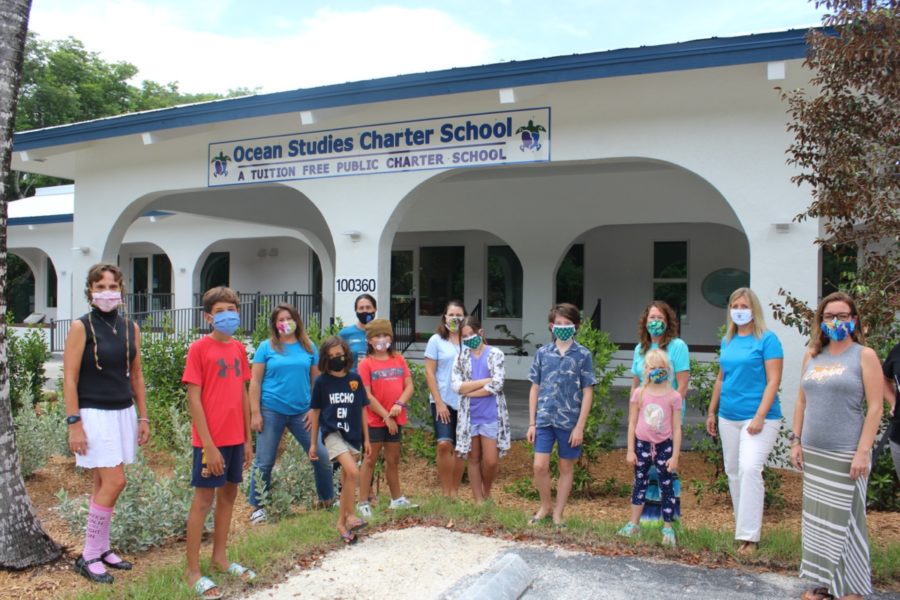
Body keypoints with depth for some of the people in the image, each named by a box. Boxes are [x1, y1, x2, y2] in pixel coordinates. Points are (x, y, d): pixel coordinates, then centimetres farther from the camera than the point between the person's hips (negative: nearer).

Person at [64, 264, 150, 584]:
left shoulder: (131, 328, 7)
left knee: (104, 484, 12)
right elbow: (70, 379, -10)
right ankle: (88, 556, 4)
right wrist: (74, 423, -14)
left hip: (123, 413, 5)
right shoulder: (81, 327, -8)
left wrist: (143, 417, 11)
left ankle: (101, 549, 22)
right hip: (94, 414, -5)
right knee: (114, 482, -9)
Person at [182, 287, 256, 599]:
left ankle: (220, 556, 30)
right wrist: (208, 445, -16)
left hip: (236, 438, 6)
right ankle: (192, 570, 12)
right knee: (203, 499, 1)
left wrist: (248, 439, 12)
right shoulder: (199, 349, -10)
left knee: (229, 494, 15)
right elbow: (193, 399, -13)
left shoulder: (239, 348, 8)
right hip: (211, 439, -6)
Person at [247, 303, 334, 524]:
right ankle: (257, 507, 18)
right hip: (272, 412, -2)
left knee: (321, 455, 2)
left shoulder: (308, 347, 7)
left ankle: (328, 499, 20)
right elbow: (255, 382, -1)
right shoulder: (266, 347, 1)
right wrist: (255, 413, -7)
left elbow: (317, 380, 11)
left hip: (302, 412, 2)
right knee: (264, 462, 3)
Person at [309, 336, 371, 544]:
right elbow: (315, 412, 4)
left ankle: (341, 523, 23)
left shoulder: (355, 379, 3)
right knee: (353, 472, -21)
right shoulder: (321, 382, -2)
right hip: (333, 433, -3)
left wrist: (366, 438, 10)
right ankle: (349, 515, -4)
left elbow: (362, 410, 10)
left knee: (346, 479, 9)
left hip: (353, 435, 3)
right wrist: (313, 443, 5)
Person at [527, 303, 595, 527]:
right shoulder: (542, 353, 4)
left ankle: (558, 513, 22)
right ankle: (545, 506, 20)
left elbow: (587, 393, -2)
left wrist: (580, 427, -8)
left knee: (566, 468, 9)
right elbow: (535, 389, 8)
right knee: (540, 466, -4)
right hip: (544, 419, 1)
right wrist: (531, 423, 4)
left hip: (569, 422, -1)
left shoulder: (583, 355, -2)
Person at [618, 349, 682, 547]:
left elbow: (676, 428, -4)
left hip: (664, 446, -1)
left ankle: (667, 527, 16)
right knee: (639, 483, 11)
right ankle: (633, 523, 20)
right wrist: (630, 450, 0)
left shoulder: (674, 397, -6)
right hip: (642, 444, 2)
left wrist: (675, 456, -6)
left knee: (667, 486, 6)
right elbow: (632, 423, 2)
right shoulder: (639, 394, -2)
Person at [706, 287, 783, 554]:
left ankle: (749, 536, -11)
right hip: (728, 417, 7)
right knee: (733, 471, 11)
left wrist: (760, 417, -18)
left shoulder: (767, 339, -7)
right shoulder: (727, 341, 11)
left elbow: (773, 381, -11)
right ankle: (743, 525, 25)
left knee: (749, 469, -17)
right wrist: (712, 412, 17)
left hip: (758, 417, -7)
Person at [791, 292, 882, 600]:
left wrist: (863, 452, -15)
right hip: (813, 453, 5)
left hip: (846, 455, -5)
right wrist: (796, 440, 9)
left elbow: (875, 408, -9)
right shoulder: (812, 355, 10)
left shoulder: (864, 356, -5)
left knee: (845, 520, 0)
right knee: (817, 517, 11)